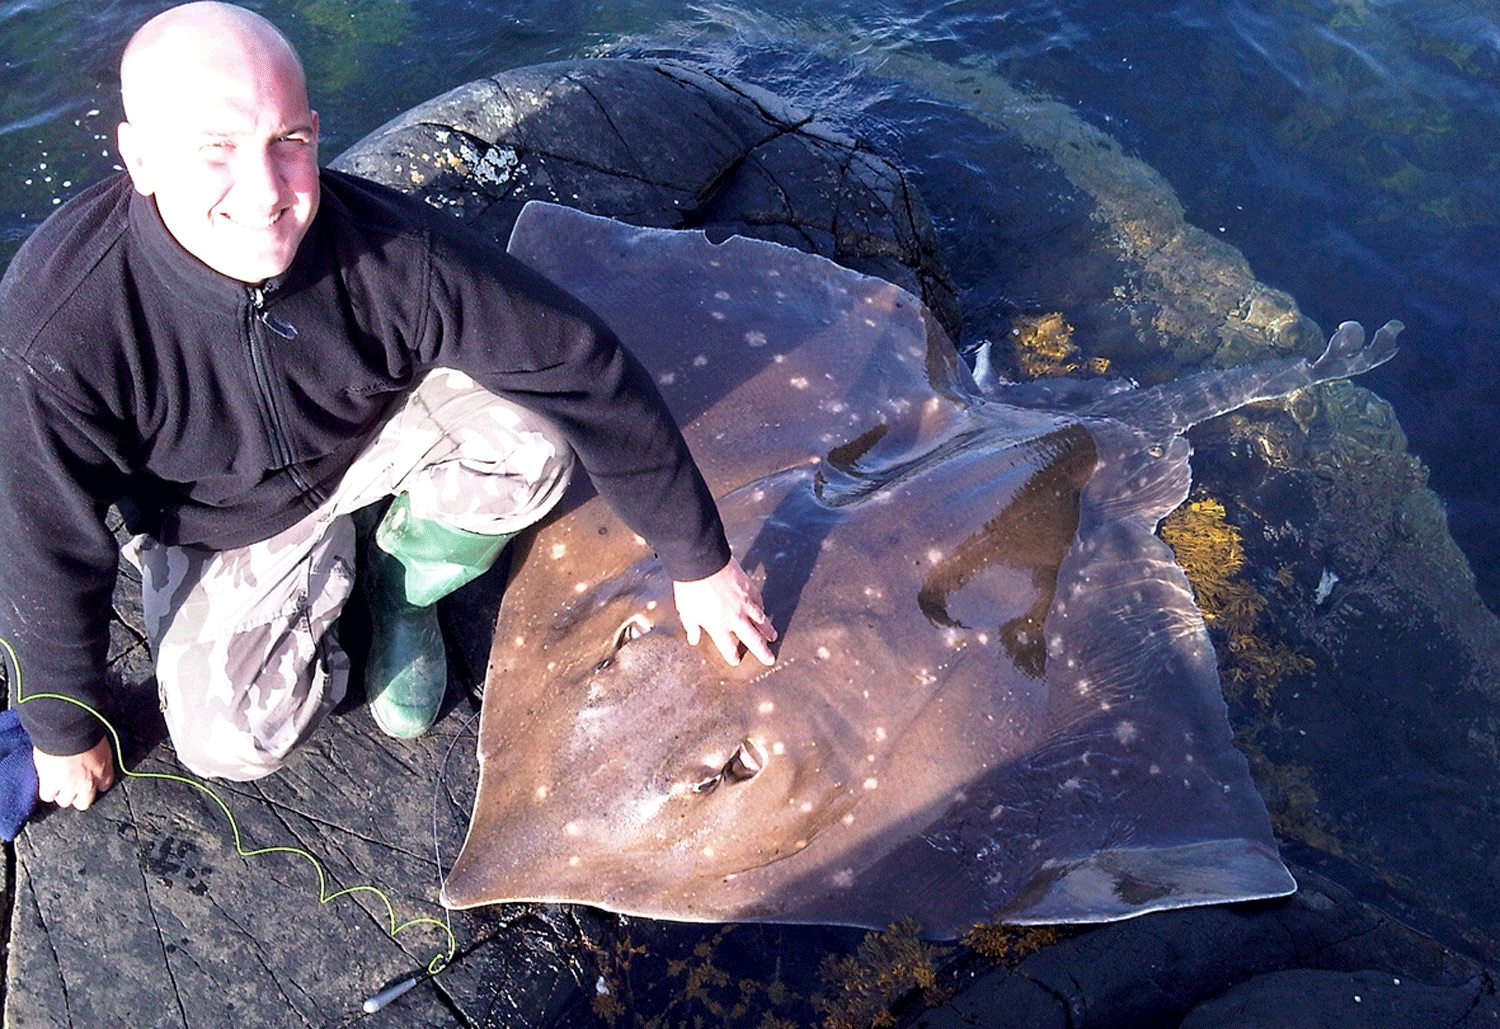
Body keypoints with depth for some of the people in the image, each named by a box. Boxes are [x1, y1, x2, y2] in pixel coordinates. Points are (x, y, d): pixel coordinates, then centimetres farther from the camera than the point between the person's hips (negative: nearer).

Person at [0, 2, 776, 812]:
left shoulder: (392, 248, -34)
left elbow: (582, 365, -26)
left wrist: (696, 562, -18)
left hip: (374, 434, 1)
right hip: (220, 527, 0)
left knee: (530, 435, -27)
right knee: (230, 743, -14)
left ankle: (401, 585, 5)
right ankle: (325, 573, 16)